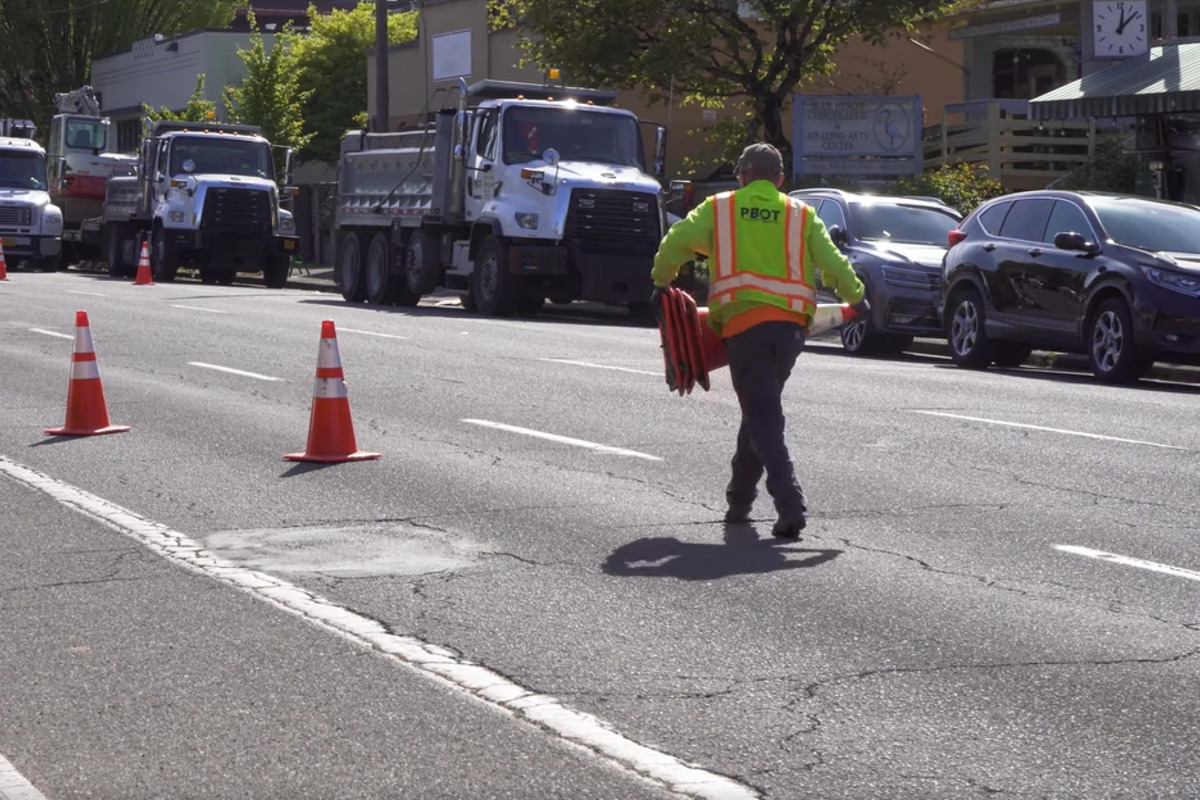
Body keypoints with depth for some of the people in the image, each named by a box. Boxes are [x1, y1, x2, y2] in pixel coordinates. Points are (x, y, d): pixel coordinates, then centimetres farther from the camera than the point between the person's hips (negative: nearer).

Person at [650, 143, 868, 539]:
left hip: (743, 322, -3)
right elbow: (832, 262, 7)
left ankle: (790, 504, -20)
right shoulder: (801, 215, 13)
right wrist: (855, 298, 21)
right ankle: (739, 499, 27)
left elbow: (676, 242, 1)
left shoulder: (719, 209, 10)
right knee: (761, 409, 18)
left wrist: (661, 283, 17)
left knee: (763, 417, -5)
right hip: (790, 324, 3)